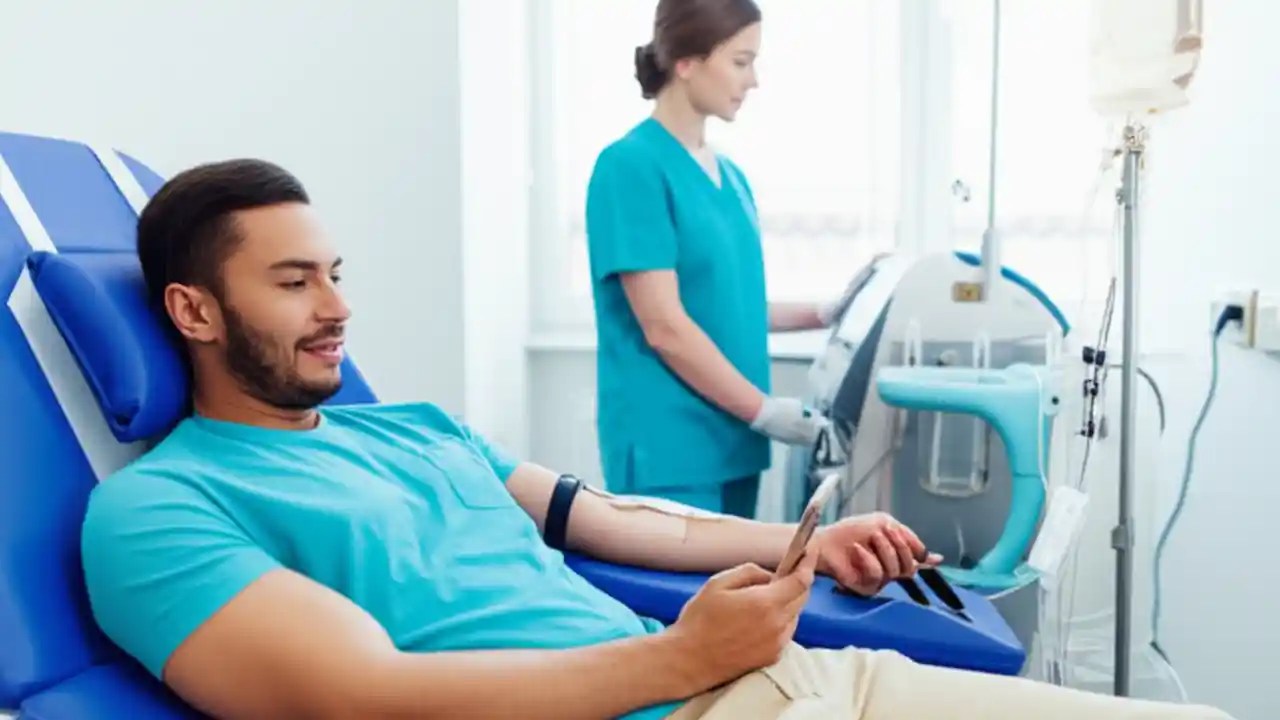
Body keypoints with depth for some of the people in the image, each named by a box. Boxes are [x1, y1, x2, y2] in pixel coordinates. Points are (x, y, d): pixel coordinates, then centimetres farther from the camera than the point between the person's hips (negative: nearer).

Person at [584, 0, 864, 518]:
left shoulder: (730, 175, 11)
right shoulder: (632, 165, -13)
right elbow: (665, 328, -17)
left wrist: (825, 315, 8)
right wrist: (764, 410, -13)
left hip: (731, 442, 8)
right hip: (668, 449, -8)